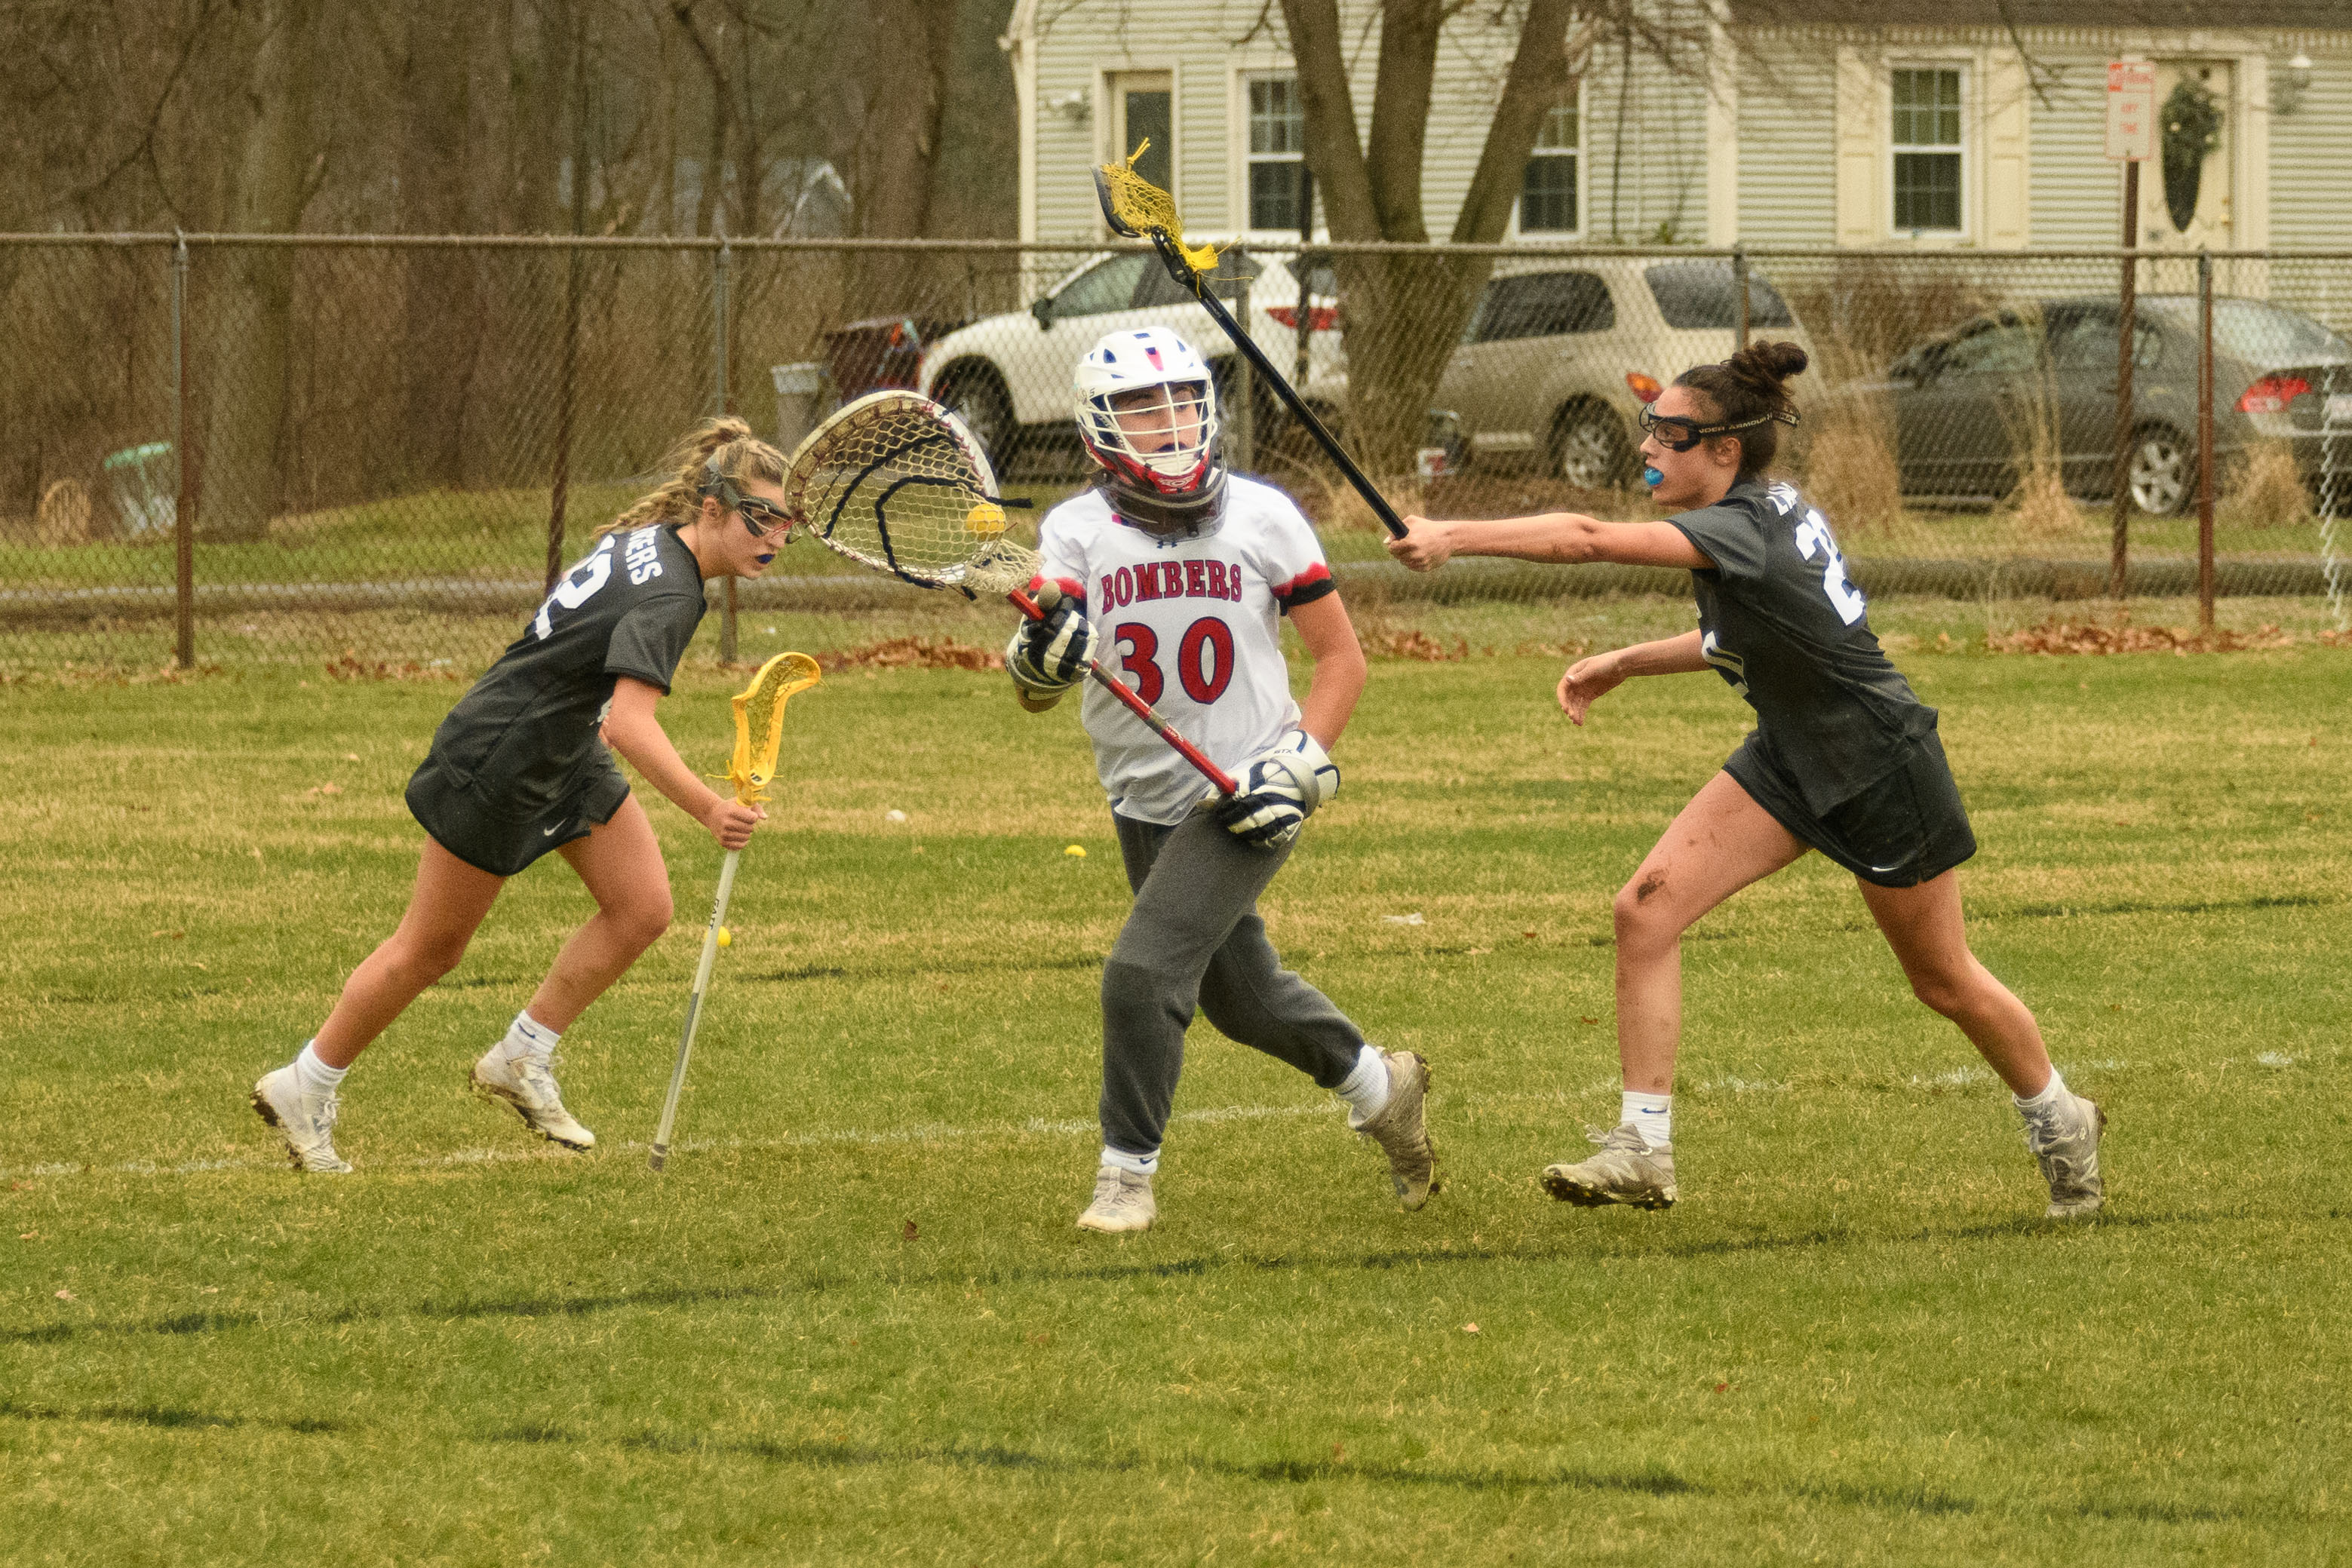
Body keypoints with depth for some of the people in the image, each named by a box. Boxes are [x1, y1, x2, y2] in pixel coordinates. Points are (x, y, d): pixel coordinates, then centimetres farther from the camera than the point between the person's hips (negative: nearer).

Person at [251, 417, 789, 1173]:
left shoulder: (649, 538, -1)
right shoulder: (667, 594, -30)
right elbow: (633, 725, -41)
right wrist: (707, 807, -51)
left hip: (566, 751, 9)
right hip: (496, 764, -9)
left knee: (643, 908, 1)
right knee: (430, 948, 3)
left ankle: (521, 1060, 14)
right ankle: (302, 1091, 19)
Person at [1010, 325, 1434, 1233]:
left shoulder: (1260, 518, -7)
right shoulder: (1078, 531, -3)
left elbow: (1342, 657, -1)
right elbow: (1037, 693, -15)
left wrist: (1302, 765, -14)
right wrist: (1039, 656, -39)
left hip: (1245, 803, -4)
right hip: (1145, 805, 4)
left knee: (1145, 971, -17)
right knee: (1238, 993, 17)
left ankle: (1127, 1176, -3)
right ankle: (1378, 1084, 42)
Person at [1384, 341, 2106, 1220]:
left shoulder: (1745, 530, -29)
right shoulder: (1770, 514, -3)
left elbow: (1587, 540, -39)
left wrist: (1453, 538, -39)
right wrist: (1624, 665, 7)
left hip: (1881, 771, -9)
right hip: (1790, 758, 9)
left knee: (1943, 981, 11)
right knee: (1646, 911, -9)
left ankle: (2059, 1121, 37)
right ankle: (1643, 1151, -7)